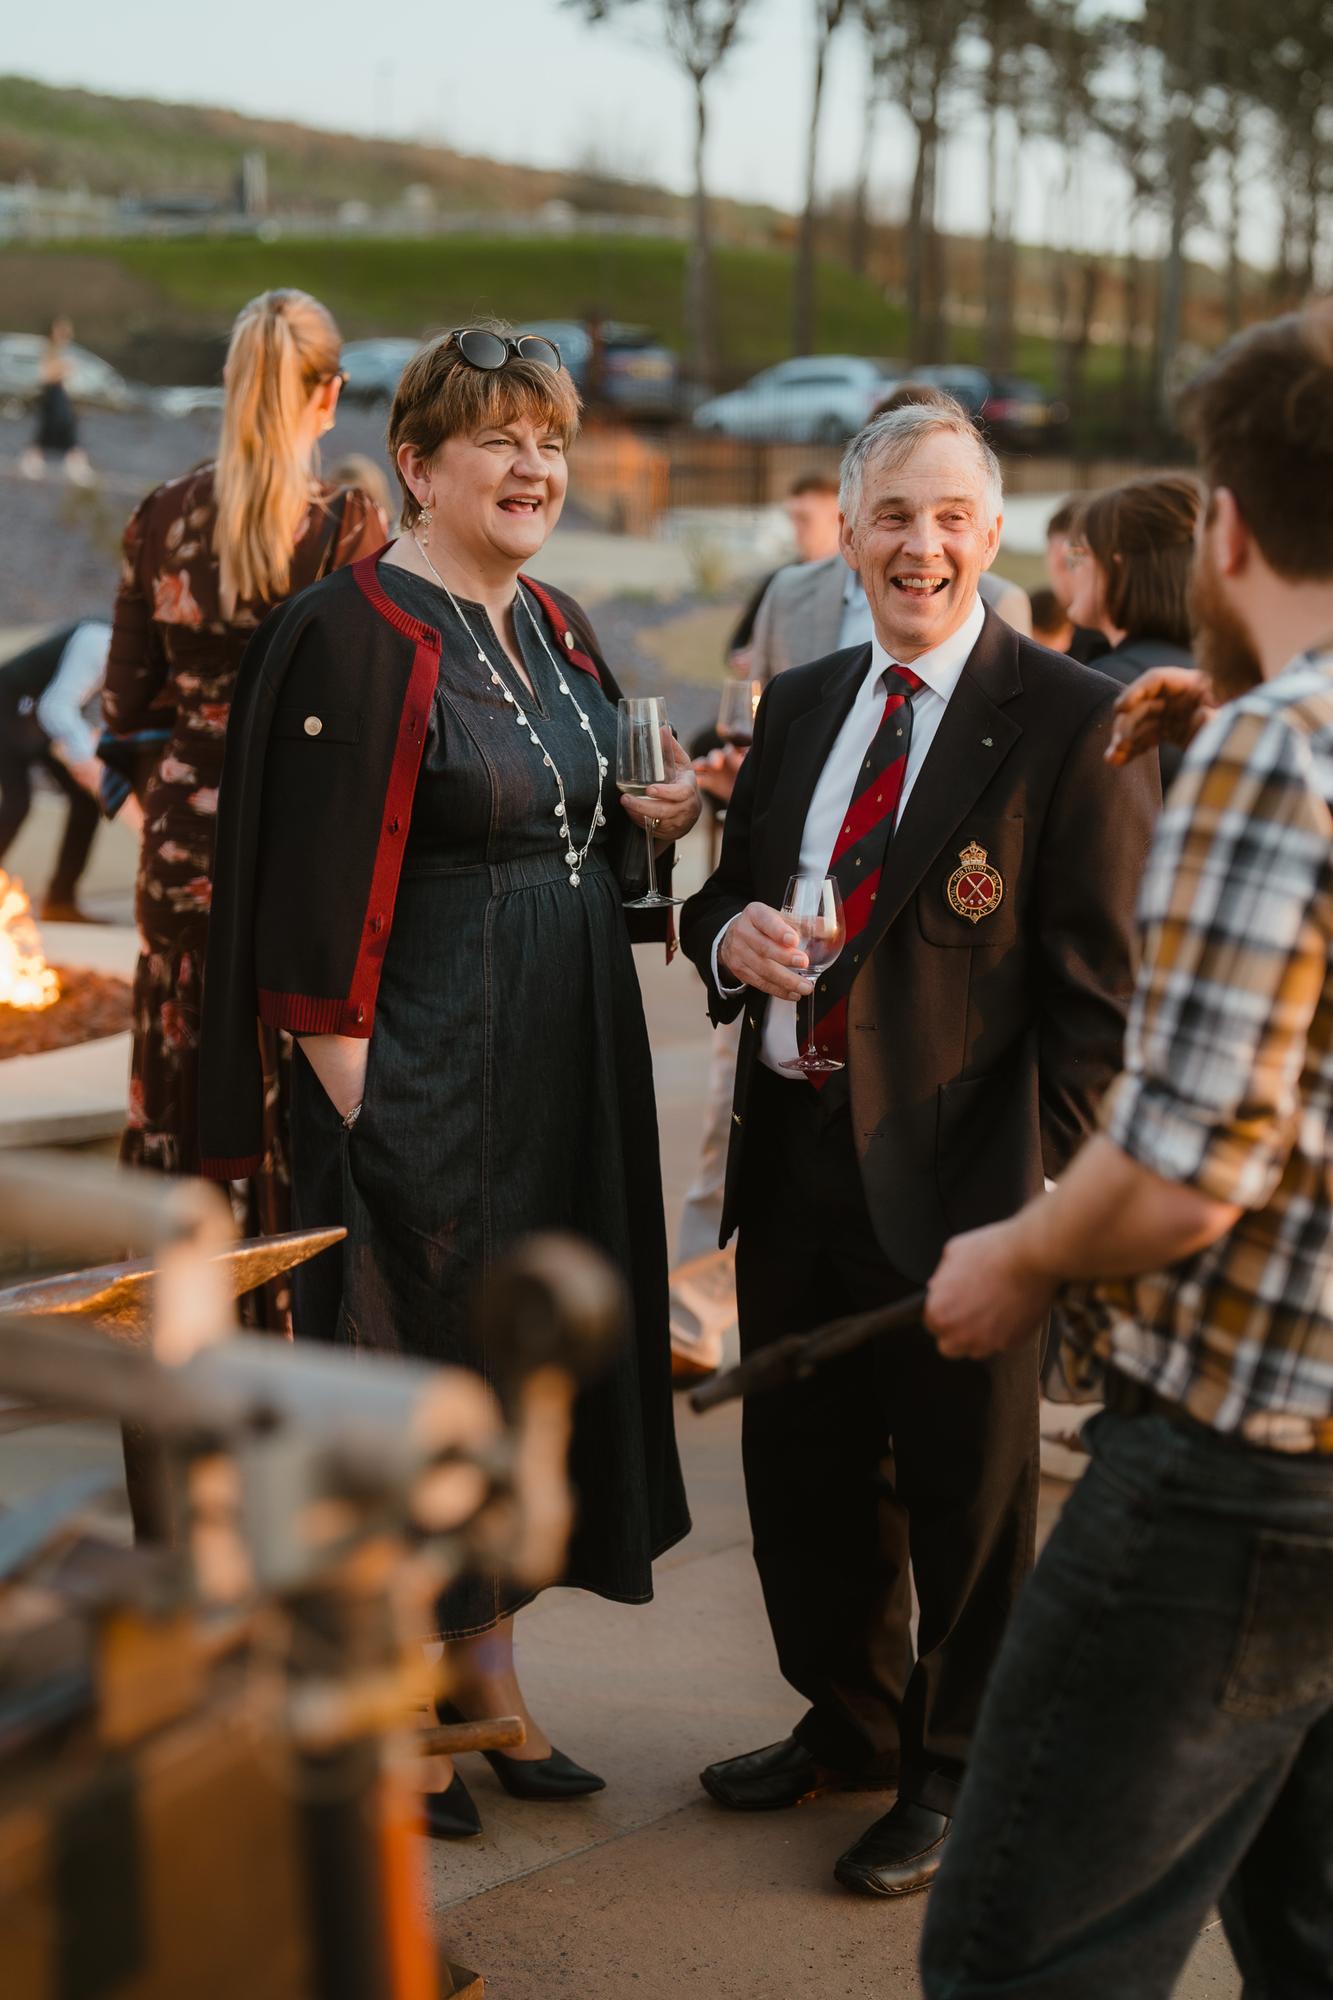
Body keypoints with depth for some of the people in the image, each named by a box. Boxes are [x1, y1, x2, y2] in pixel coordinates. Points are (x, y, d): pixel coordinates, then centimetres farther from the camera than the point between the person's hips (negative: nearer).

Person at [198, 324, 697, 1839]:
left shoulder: (558, 630, 11)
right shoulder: (355, 638, -14)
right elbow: (320, 895, -17)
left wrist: (646, 823, 1)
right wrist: (357, 1108, -19)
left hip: (566, 1066, 8)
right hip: (420, 1074, -8)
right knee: (415, 1355, 1)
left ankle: (487, 1666, 29)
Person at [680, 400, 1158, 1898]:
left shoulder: (1071, 722, -8)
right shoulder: (799, 706, 11)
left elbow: (1098, 986, -10)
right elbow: (728, 892, 19)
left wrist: (1044, 1184, -16)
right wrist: (729, 932, -6)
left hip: (954, 1168, -6)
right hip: (794, 1147, 6)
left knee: (966, 1490, 8)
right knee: (801, 1466, 18)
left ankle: (952, 1775, 28)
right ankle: (849, 1722, 40)